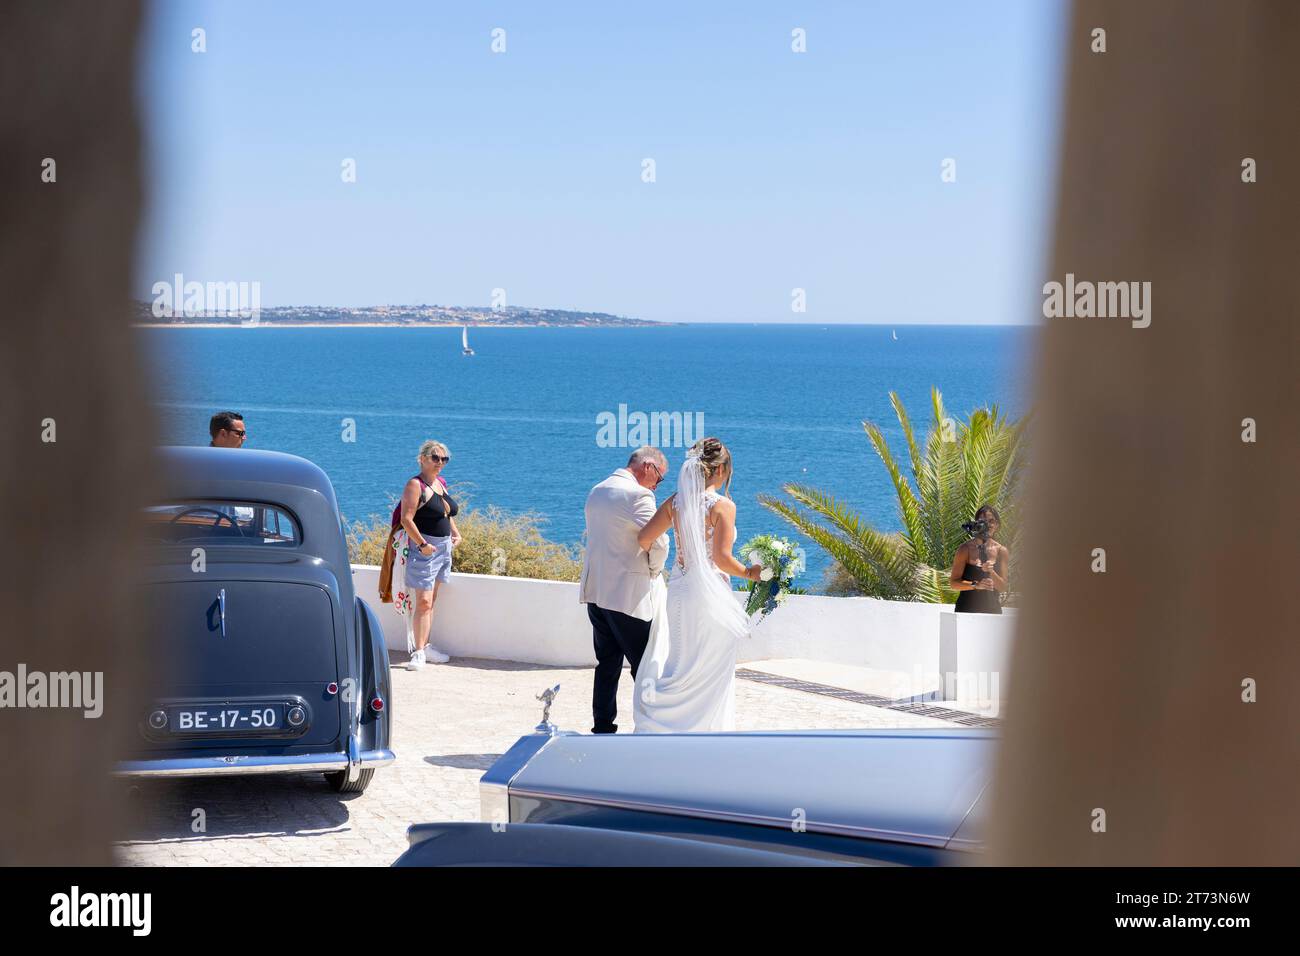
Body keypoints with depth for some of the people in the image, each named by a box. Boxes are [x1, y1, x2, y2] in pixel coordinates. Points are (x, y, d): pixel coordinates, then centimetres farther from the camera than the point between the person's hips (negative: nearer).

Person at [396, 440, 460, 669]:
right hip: (424, 547, -8)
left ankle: (425, 646, 19)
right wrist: (422, 544, -24)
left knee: (431, 601, 13)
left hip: (444, 547, 8)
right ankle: (418, 652, -11)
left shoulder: (440, 483, 14)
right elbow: (406, 519, -18)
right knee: (423, 602, -11)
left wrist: (455, 534, 12)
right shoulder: (415, 485, -11)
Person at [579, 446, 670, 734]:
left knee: (607, 664, 12)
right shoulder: (638, 495, -14)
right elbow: (658, 542, -19)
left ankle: (602, 729, 13)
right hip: (628, 595, -8)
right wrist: (655, 572, 1)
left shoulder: (597, 491, 13)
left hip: (595, 591, 8)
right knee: (644, 666, -1)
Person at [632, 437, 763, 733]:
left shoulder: (676, 501, 2)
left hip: (679, 592, 5)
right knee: (711, 673, 5)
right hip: (710, 594, -5)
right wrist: (748, 572, -1)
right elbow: (722, 558, -16)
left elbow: (643, 538, 2)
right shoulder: (723, 505, -13)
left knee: (683, 662, 19)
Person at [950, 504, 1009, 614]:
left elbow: (1003, 587, 3)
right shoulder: (967, 548, -4)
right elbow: (953, 583, -5)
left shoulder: (1001, 551, 5)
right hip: (967, 609, -3)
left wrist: (991, 572, -15)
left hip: (992, 609, 3)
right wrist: (976, 585, -21)